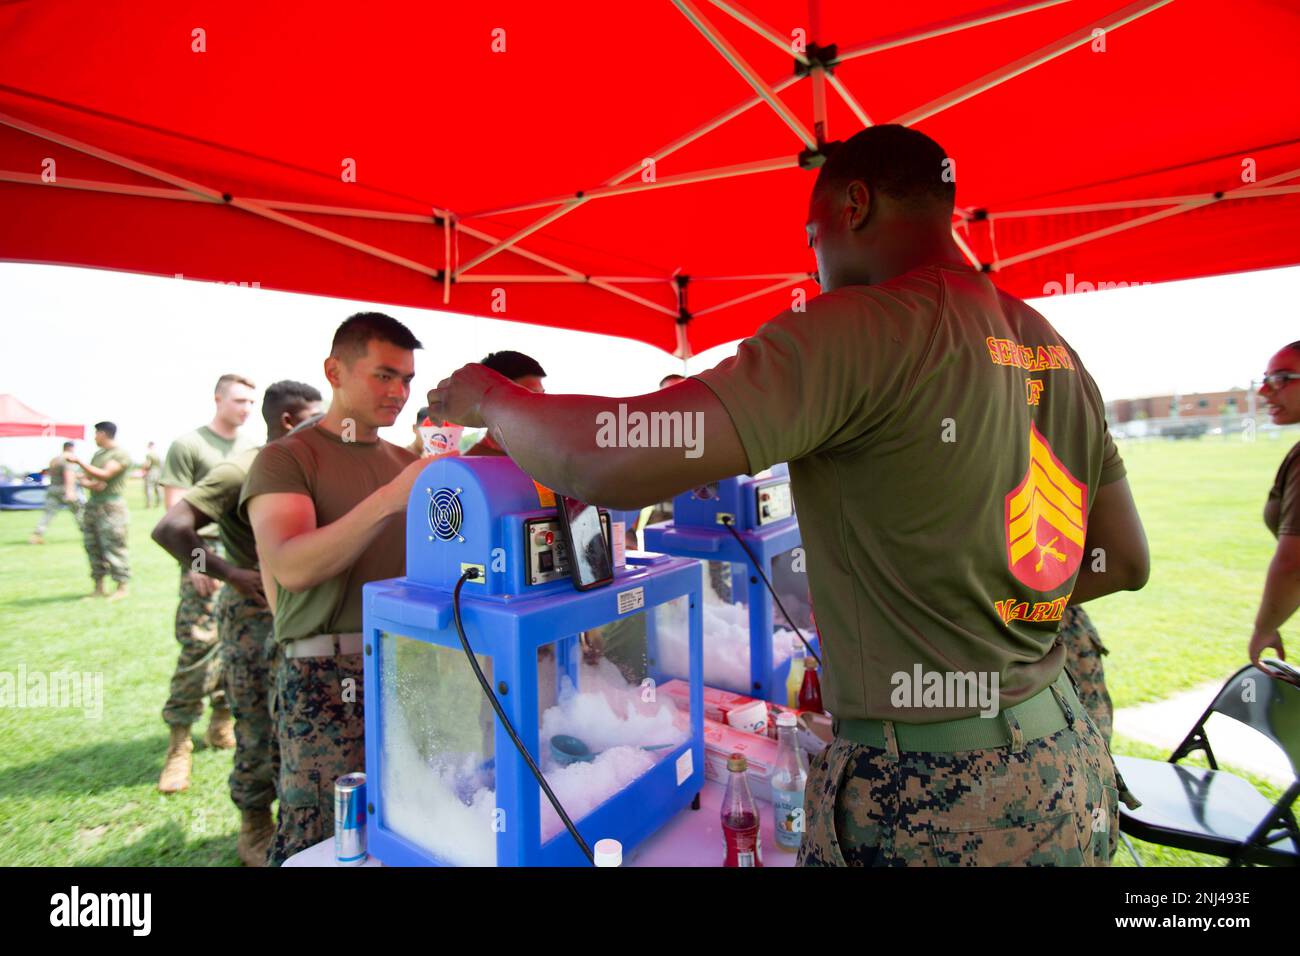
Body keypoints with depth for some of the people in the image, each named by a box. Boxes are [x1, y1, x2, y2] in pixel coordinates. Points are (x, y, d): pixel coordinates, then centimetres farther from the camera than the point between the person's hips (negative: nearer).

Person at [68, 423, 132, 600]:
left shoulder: (121, 454, -8)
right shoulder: (98, 454, 18)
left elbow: (104, 475, -19)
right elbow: (84, 478, 18)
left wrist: (78, 461, -18)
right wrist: (89, 483, -4)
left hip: (111, 507, -8)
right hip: (92, 505, 8)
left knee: (113, 547, -6)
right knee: (93, 547, 10)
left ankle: (121, 587, 2)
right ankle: (98, 588, 17)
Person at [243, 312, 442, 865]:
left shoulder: (409, 463, 14)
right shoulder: (286, 458, -2)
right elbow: (289, 567, -18)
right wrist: (390, 499, -28)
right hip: (326, 677, -4)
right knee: (318, 842, -1)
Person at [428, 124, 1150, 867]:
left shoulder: (860, 329, -21)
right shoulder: (1054, 350, 6)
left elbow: (610, 463, -28)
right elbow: (1125, 561, 13)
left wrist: (491, 397, -8)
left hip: (936, 802, -8)